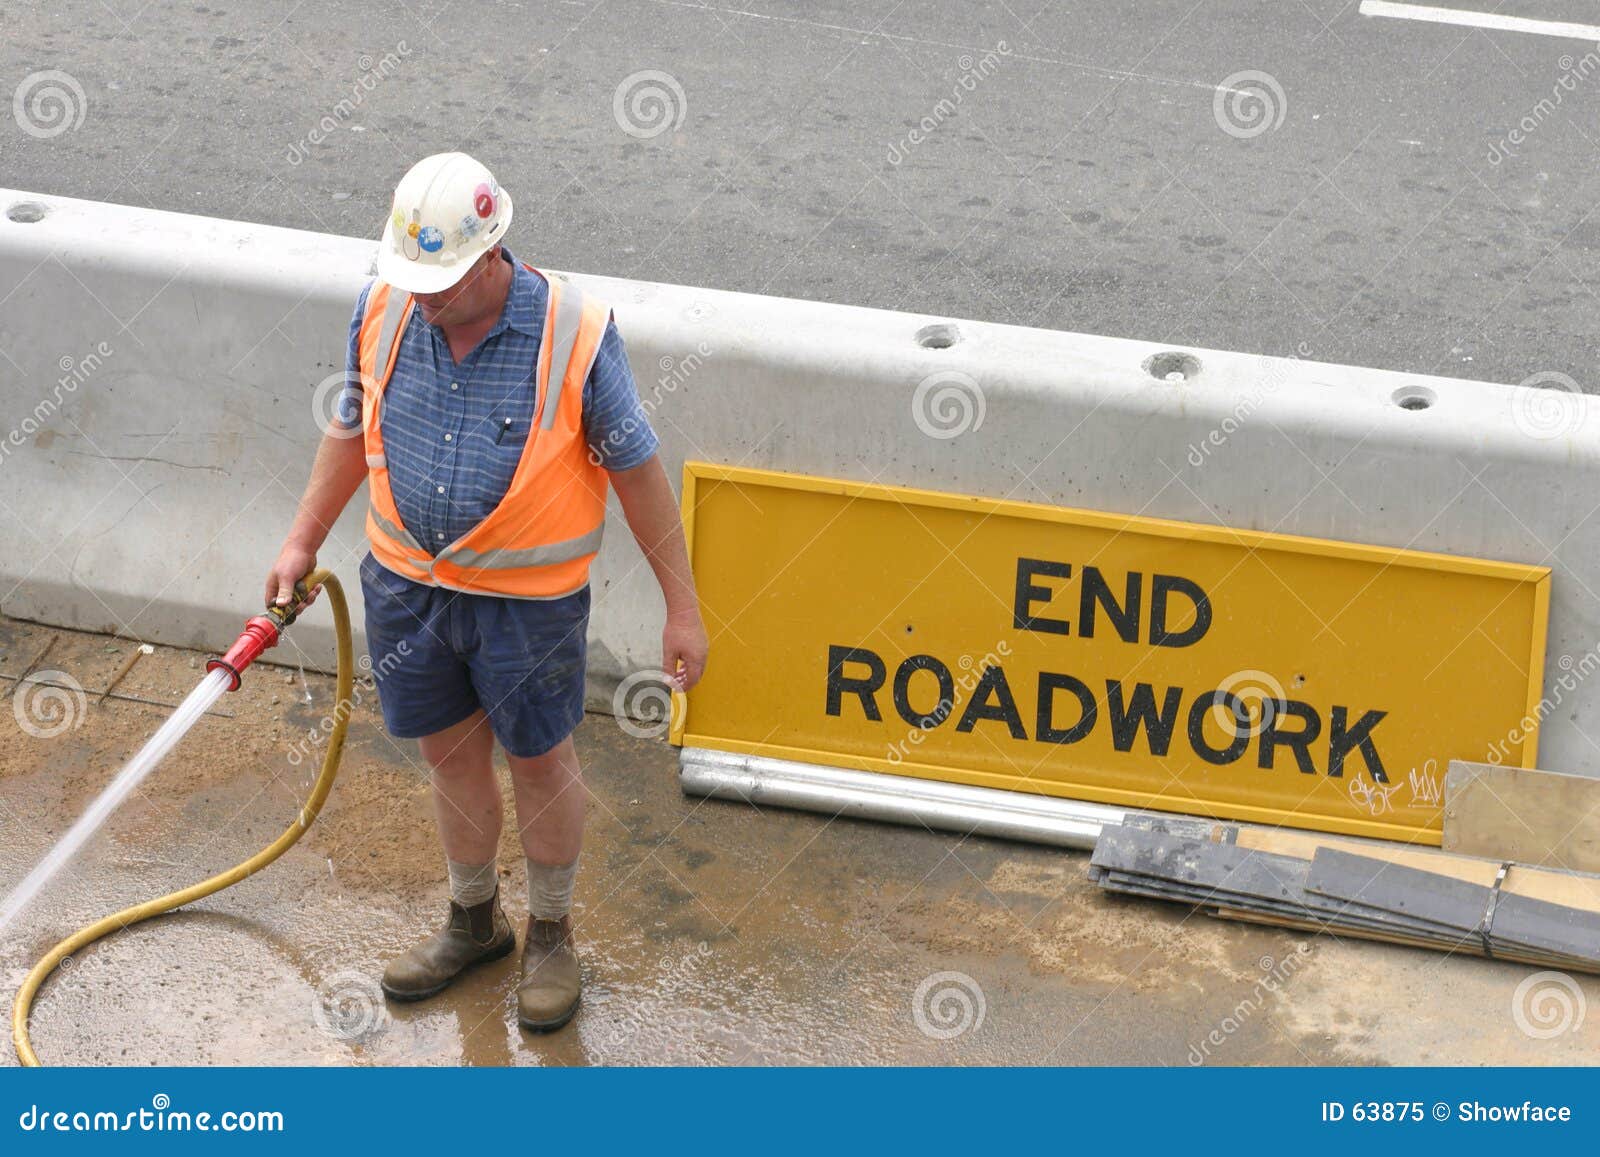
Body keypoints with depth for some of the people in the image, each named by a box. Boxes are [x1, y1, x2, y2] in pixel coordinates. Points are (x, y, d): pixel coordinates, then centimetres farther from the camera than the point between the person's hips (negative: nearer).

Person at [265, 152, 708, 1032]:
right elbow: (352, 429, 9)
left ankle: (551, 935, 34)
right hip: (406, 582, 4)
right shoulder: (382, 311, -10)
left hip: (527, 597, -4)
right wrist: (303, 541, 11)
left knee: (539, 760, 13)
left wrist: (682, 605, -10)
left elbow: (637, 469, -12)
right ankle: (474, 921, 40)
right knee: (451, 753, 18)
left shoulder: (573, 332, -22)